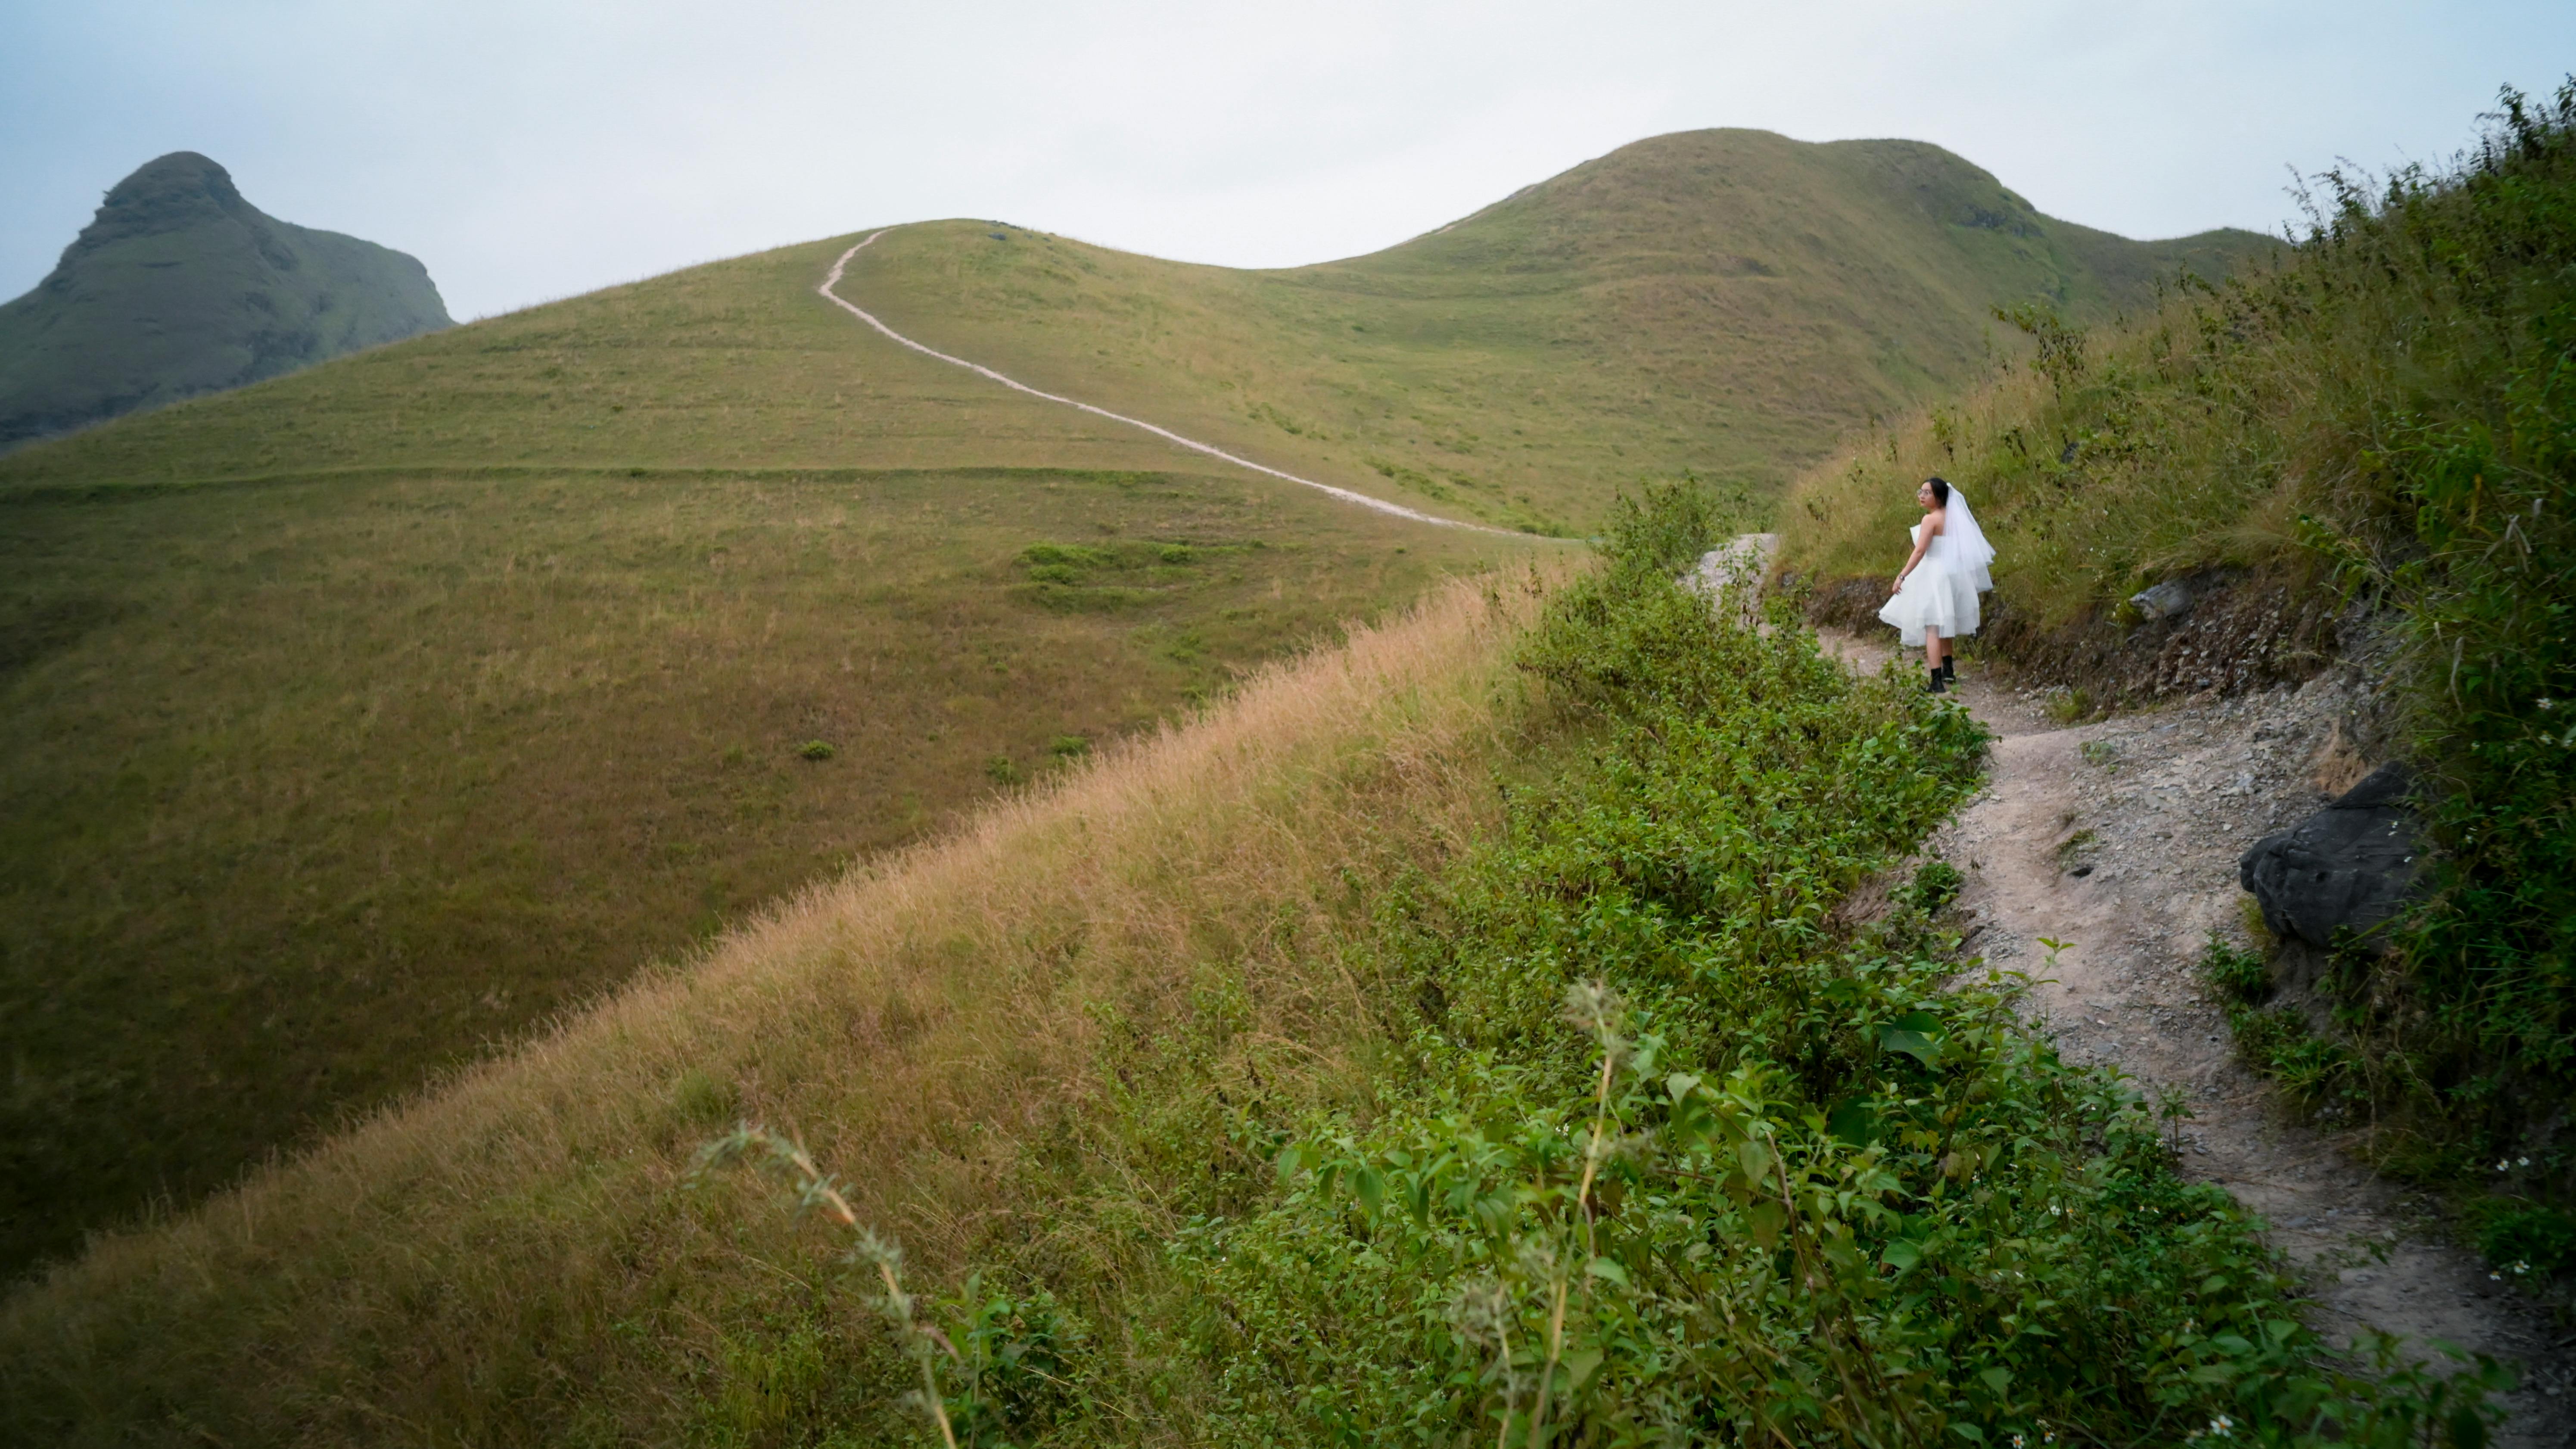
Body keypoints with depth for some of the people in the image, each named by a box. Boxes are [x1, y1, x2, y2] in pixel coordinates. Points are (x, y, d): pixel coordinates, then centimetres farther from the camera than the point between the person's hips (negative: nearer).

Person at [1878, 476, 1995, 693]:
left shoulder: (1931, 519, -15)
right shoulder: (1951, 516, 9)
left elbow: (1919, 551, -22)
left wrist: (1901, 577, -22)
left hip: (1934, 575, -9)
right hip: (1952, 573, 9)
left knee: (1932, 628, -9)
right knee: (1945, 625, 24)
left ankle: (1937, 682, -16)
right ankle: (1948, 670, 38)